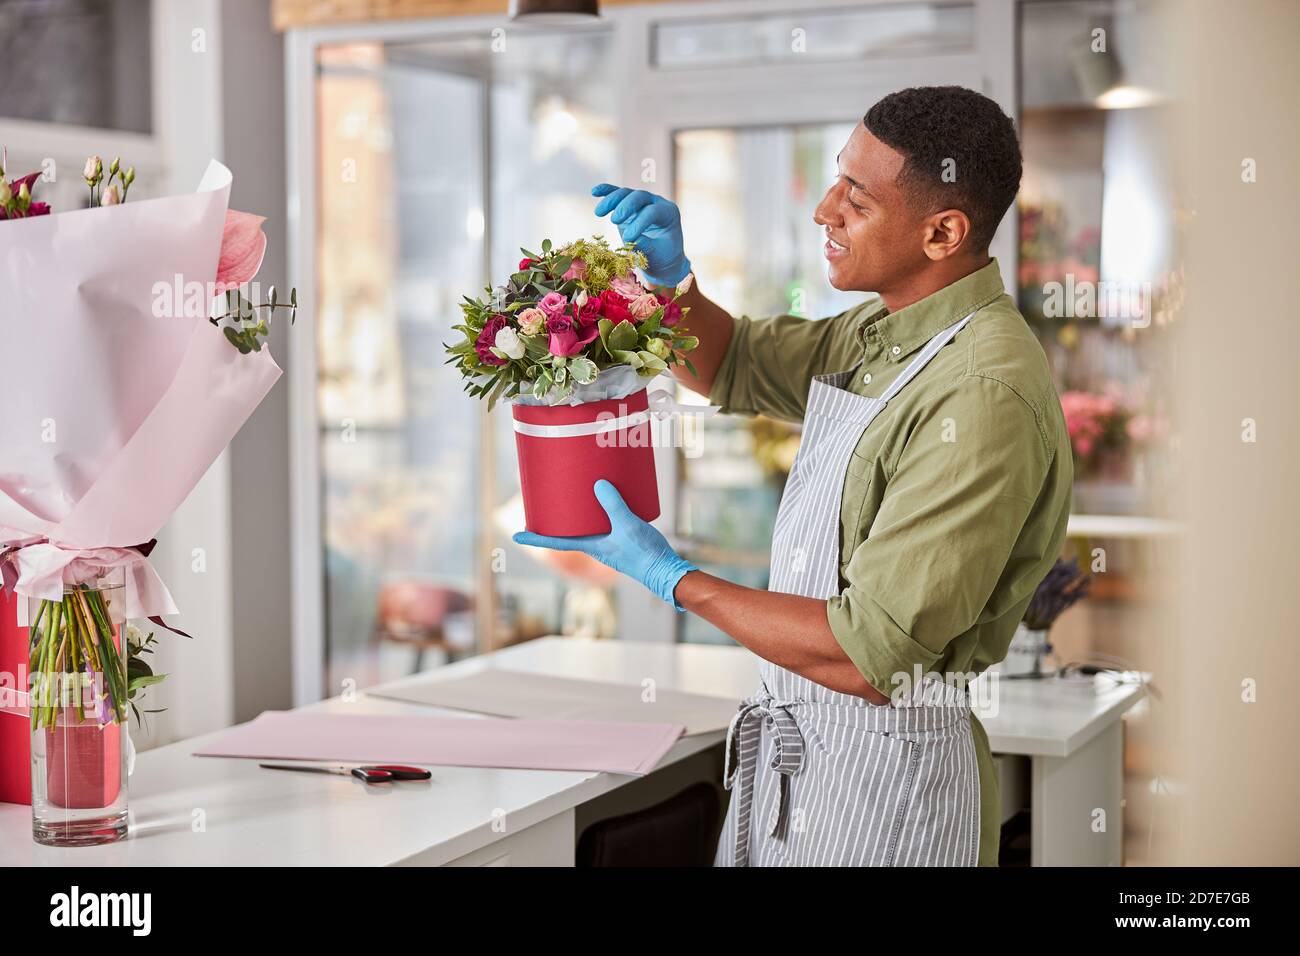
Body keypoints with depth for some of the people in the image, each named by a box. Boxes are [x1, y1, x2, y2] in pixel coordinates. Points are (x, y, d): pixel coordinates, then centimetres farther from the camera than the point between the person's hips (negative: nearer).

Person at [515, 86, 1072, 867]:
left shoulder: (983, 397, -26)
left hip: (883, 775, -9)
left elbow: (867, 655, -27)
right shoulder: (881, 333, 4)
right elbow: (732, 365, 22)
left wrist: (671, 577, -18)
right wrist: (670, 277, 1)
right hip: (790, 746, 9)